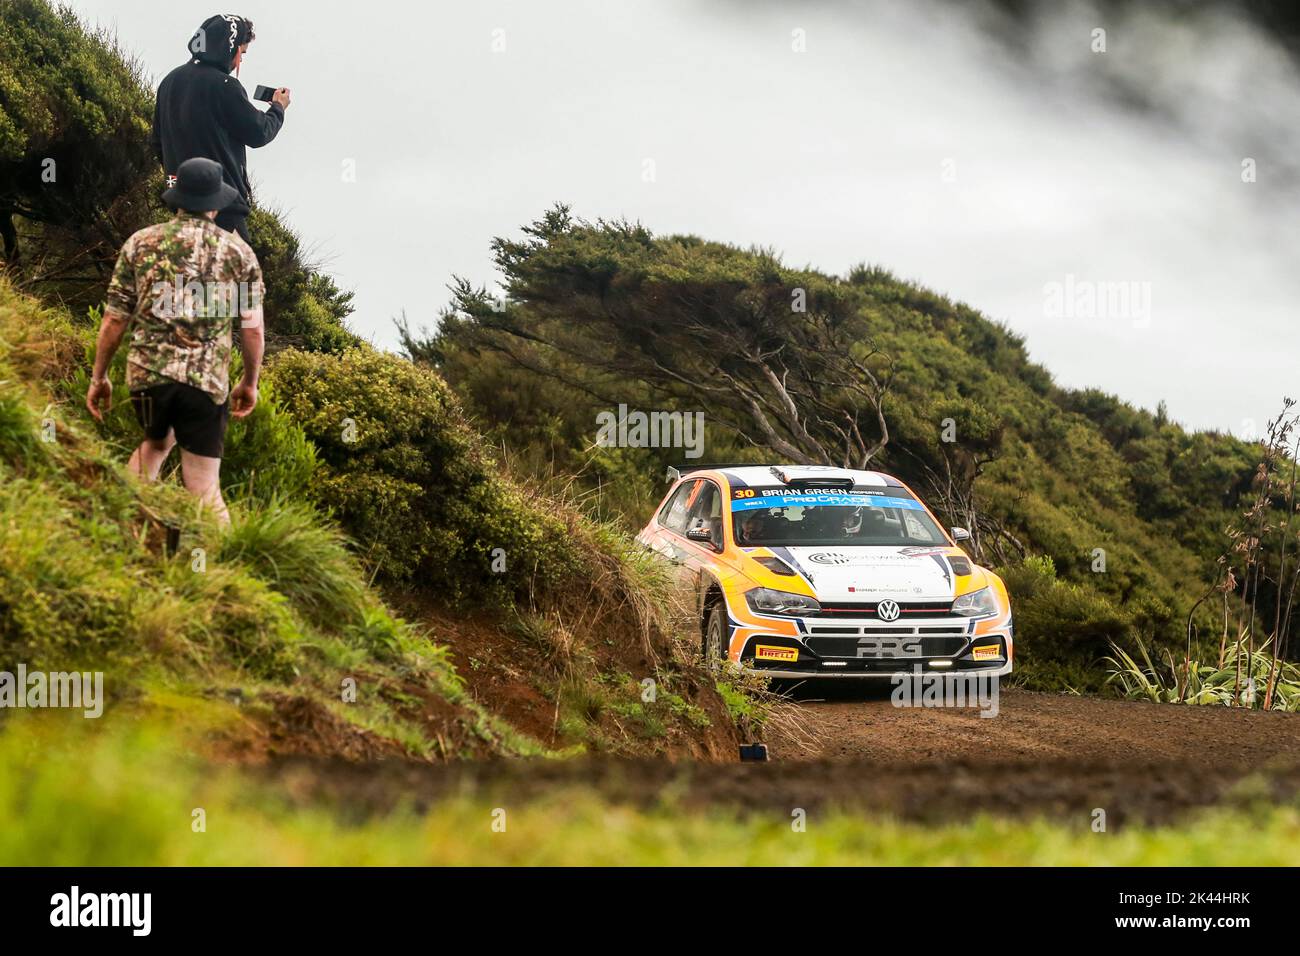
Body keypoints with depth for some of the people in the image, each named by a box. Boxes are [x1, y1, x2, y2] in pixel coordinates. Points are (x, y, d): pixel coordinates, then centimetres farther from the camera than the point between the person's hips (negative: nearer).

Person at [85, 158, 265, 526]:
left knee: (157, 443, 30)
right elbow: (252, 329, 5)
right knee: (204, 489, 2)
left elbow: (114, 320, 5)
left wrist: (98, 377, 16)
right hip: (207, 381, -2)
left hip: (146, 373, 2)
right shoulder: (239, 252, 4)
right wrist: (250, 382, 19)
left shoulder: (141, 243, 5)